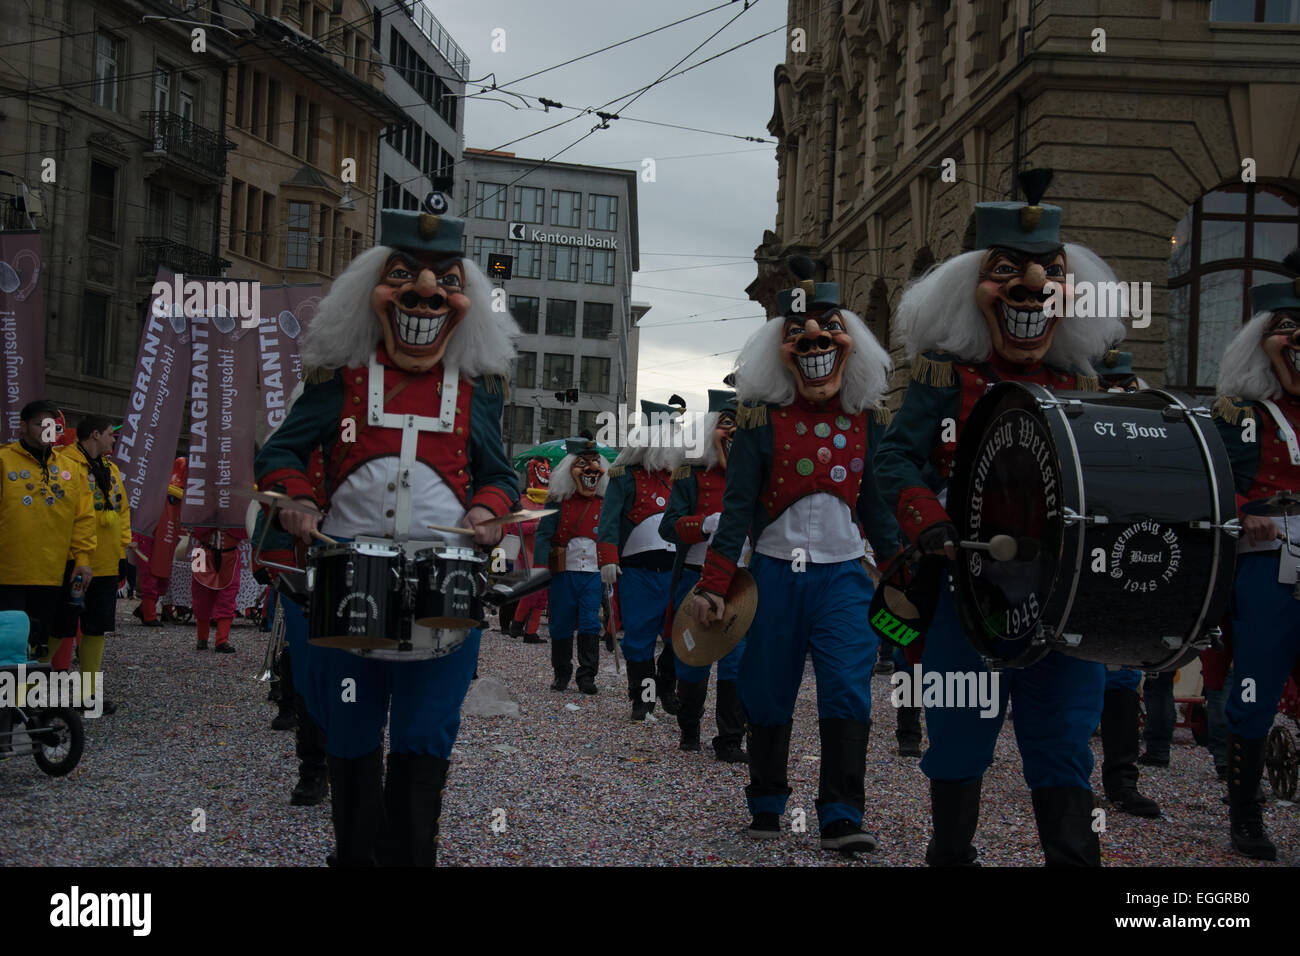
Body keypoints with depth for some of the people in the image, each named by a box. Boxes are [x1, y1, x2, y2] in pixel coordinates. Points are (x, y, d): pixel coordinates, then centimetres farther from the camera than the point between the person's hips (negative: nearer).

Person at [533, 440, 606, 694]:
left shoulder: (604, 504, 10)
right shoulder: (558, 502, 3)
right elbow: (543, 535, -3)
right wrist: (540, 568, -14)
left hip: (593, 572, 1)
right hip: (563, 572, -1)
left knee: (590, 623, -6)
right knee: (561, 625, 4)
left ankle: (587, 676, 0)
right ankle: (561, 673, 19)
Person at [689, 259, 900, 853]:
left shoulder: (863, 418, 5)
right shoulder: (762, 418, -4)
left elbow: (876, 504, 11)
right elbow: (737, 506, -7)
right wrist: (712, 585, -13)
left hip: (842, 574, 1)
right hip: (775, 573, -1)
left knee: (848, 689, -11)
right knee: (768, 695, 7)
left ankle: (841, 818, -7)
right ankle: (766, 805, 24)